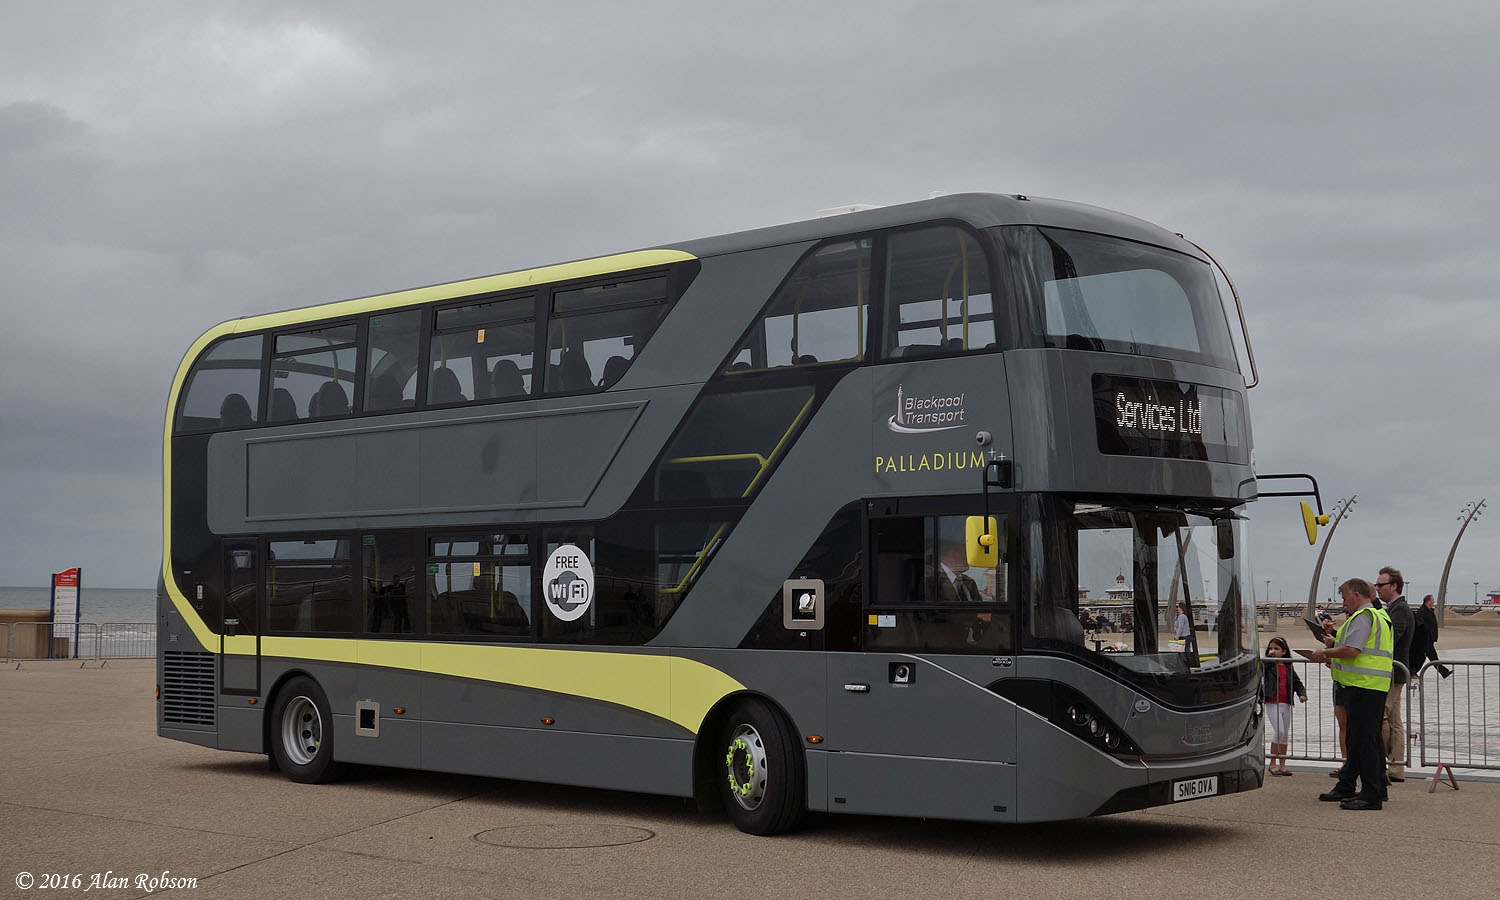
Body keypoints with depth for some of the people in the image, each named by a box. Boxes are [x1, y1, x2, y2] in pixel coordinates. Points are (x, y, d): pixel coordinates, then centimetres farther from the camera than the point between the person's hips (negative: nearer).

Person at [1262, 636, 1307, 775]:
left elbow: (1297, 682, 13)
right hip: (1272, 703, -5)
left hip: (1286, 704, 5)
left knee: (1285, 734, 8)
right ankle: (1272, 764, -5)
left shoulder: (1288, 667, 11)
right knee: (1279, 731, -15)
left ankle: (1282, 765, 17)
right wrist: (1268, 655, -16)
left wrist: (1302, 694, -4)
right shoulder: (1267, 665, 0)